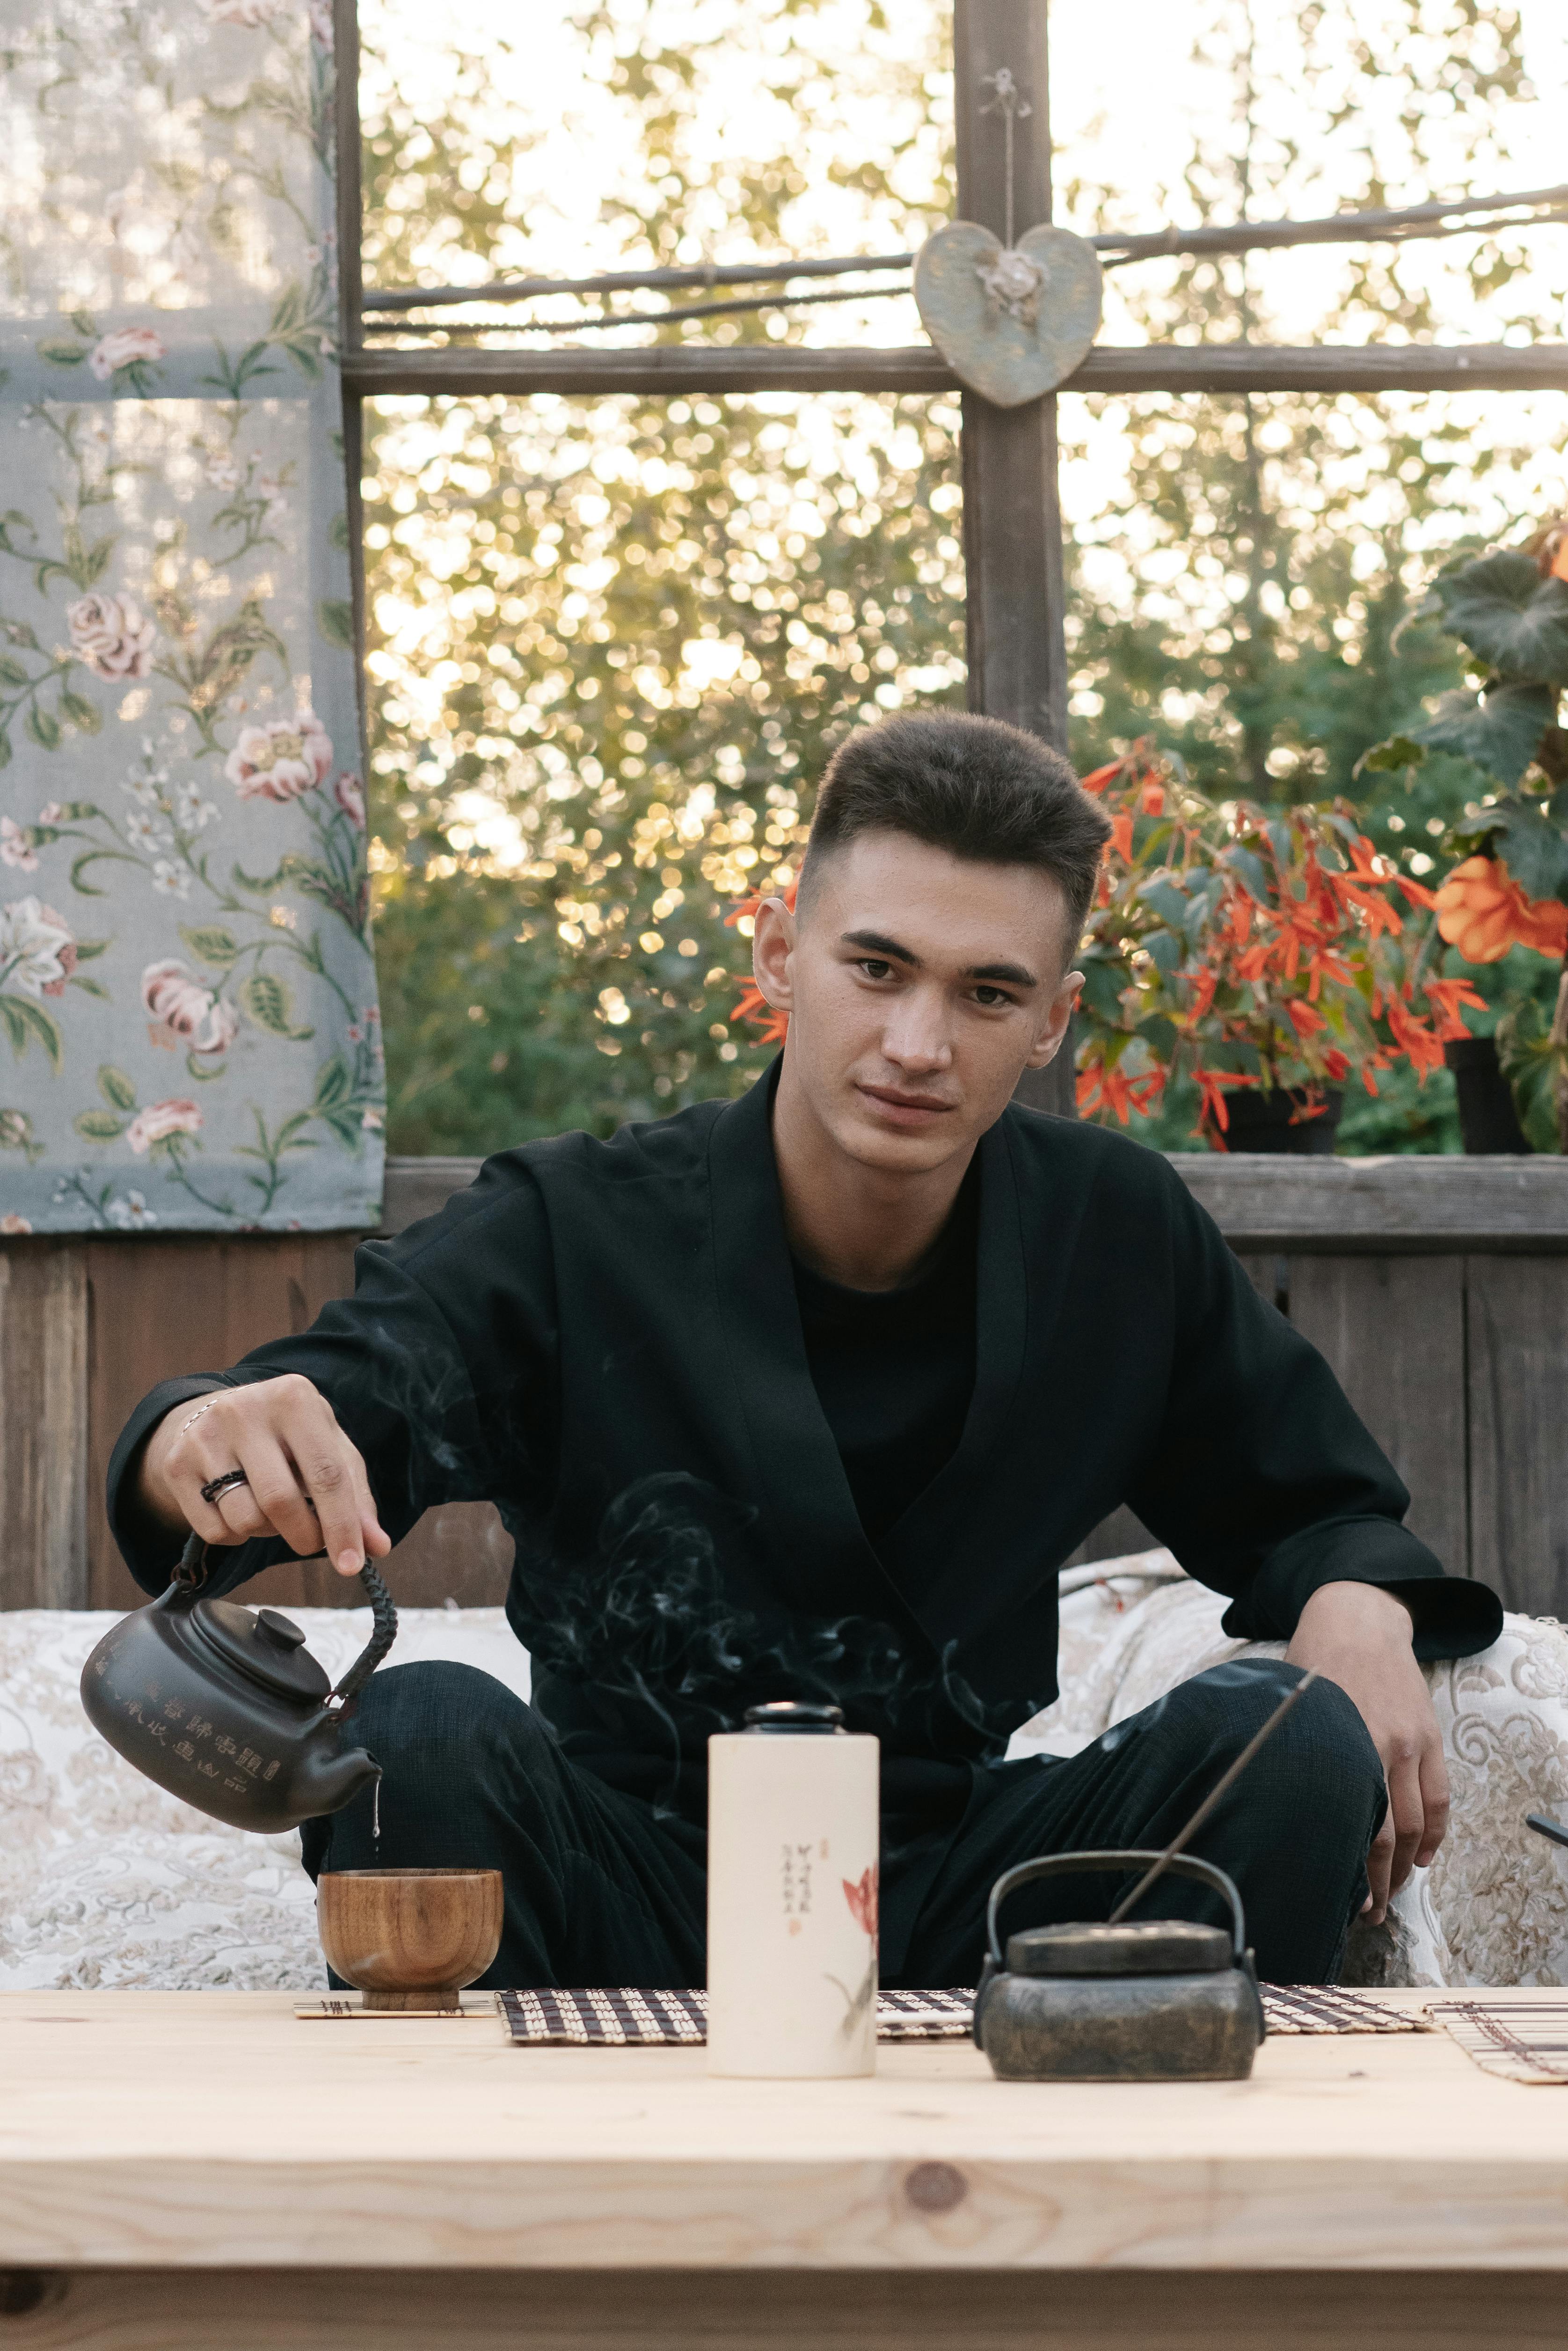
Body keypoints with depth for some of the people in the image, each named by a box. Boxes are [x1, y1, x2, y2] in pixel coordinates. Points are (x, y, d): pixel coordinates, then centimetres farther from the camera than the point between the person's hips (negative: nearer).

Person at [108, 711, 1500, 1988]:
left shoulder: (1122, 1239, 2)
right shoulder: (571, 1237, -8)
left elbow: (1310, 1503, 17)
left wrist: (1359, 1609, -8)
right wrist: (205, 1442, -51)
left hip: (952, 1920, 2)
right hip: (632, 1903, -2)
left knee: (1295, 1742, -22)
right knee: (424, 1732, -32)